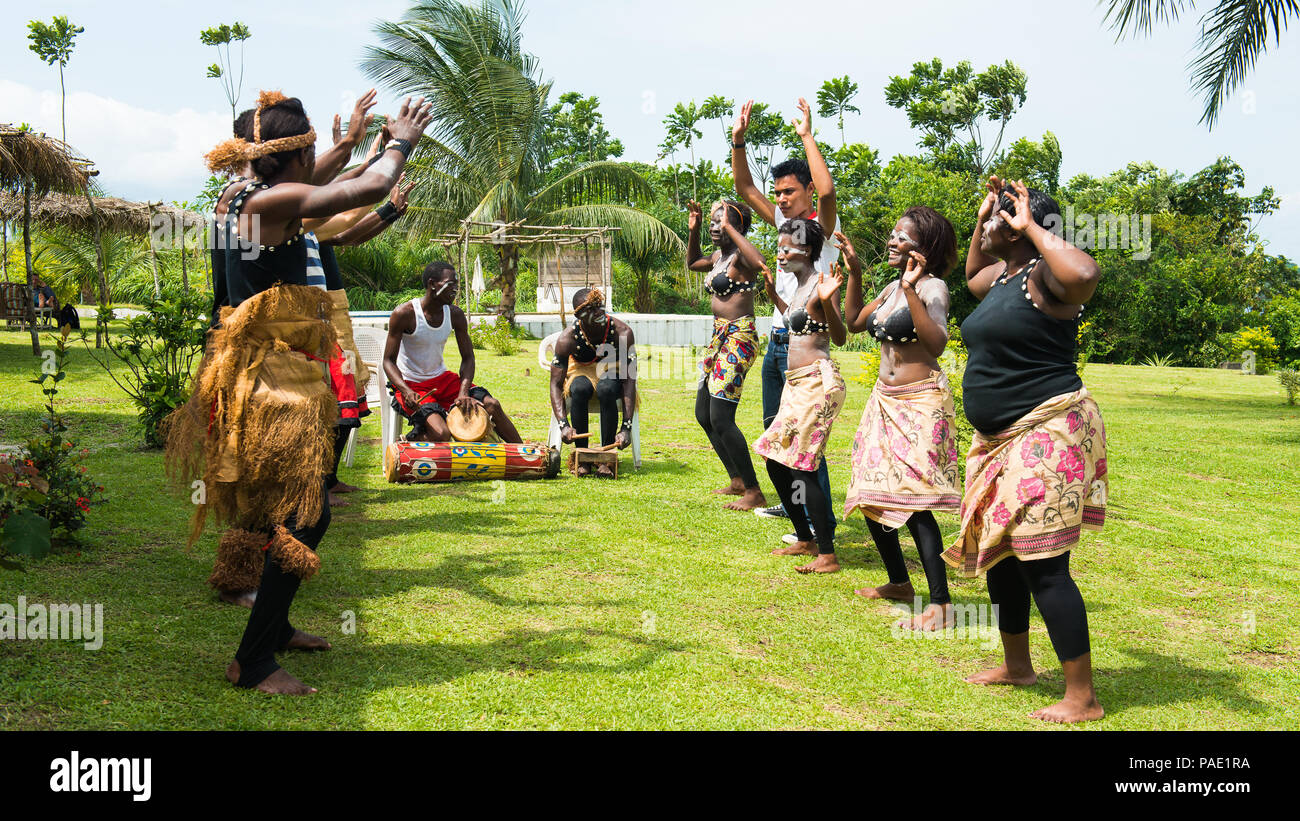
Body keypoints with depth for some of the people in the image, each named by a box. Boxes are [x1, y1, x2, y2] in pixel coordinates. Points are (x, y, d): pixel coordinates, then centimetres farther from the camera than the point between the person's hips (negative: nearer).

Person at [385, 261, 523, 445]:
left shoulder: (455, 315, -4)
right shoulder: (404, 314, -18)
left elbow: (467, 358, 1)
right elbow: (389, 361, -15)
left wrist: (463, 393, -16)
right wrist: (406, 391, -33)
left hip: (442, 378, 6)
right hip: (411, 384, -6)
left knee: (493, 405, -8)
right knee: (441, 434, -28)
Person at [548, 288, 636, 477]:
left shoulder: (622, 332, -25)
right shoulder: (567, 338, -23)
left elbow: (629, 381, -27)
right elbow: (555, 384, -23)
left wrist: (626, 427, -37)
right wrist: (563, 424, -39)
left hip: (611, 372, 0)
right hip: (580, 373, 1)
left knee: (607, 389, -38)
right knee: (580, 389, -37)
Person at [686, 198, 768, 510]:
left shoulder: (740, 255, -13)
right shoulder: (718, 256, 14)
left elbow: (759, 263, -38)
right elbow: (692, 262, 36)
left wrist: (729, 227, -28)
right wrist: (693, 230, 20)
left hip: (739, 338, -10)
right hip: (719, 338, 10)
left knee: (721, 418, -15)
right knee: (703, 414, 15)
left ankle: (754, 492, -6)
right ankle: (737, 481, 26)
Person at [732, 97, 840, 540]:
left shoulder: (823, 225, -7)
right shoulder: (784, 222, 15)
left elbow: (827, 190, -28)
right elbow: (745, 188, 17)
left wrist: (808, 136, -21)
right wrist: (738, 141, 5)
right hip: (776, 338, 9)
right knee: (775, 425, 17)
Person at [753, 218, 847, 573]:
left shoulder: (821, 284, -11)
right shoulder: (800, 286, 15)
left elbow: (840, 337, -19)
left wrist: (826, 302, -33)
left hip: (818, 381, -10)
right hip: (796, 383, 10)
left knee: (800, 467, -11)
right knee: (775, 462, 12)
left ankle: (828, 555, -4)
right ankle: (805, 540, 24)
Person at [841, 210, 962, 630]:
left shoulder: (931, 287, -11)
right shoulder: (892, 288, 12)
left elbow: (937, 343, -26)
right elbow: (853, 323, 22)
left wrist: (912, 290, -31)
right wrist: (854, 272, 15)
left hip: (920, 402, -8)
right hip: (884, 401, 8)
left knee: (911, 502, -15)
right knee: (870, 497, 11)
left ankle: (941, 605, -10)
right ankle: (899, 583, 28)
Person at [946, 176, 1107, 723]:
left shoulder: (1044, 275, -14)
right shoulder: (1003, 274, 14)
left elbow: (1085, 273, -37)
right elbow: (970, 276, 37)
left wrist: (1031, 226, -22)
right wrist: (982, 219, 22)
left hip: (1047, 432, -10)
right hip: (1002, 437, 10)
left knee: (1043, 565, -10)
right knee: (997, 553, 18)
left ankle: (1082, 698, -1)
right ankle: (1016, 665, 35)